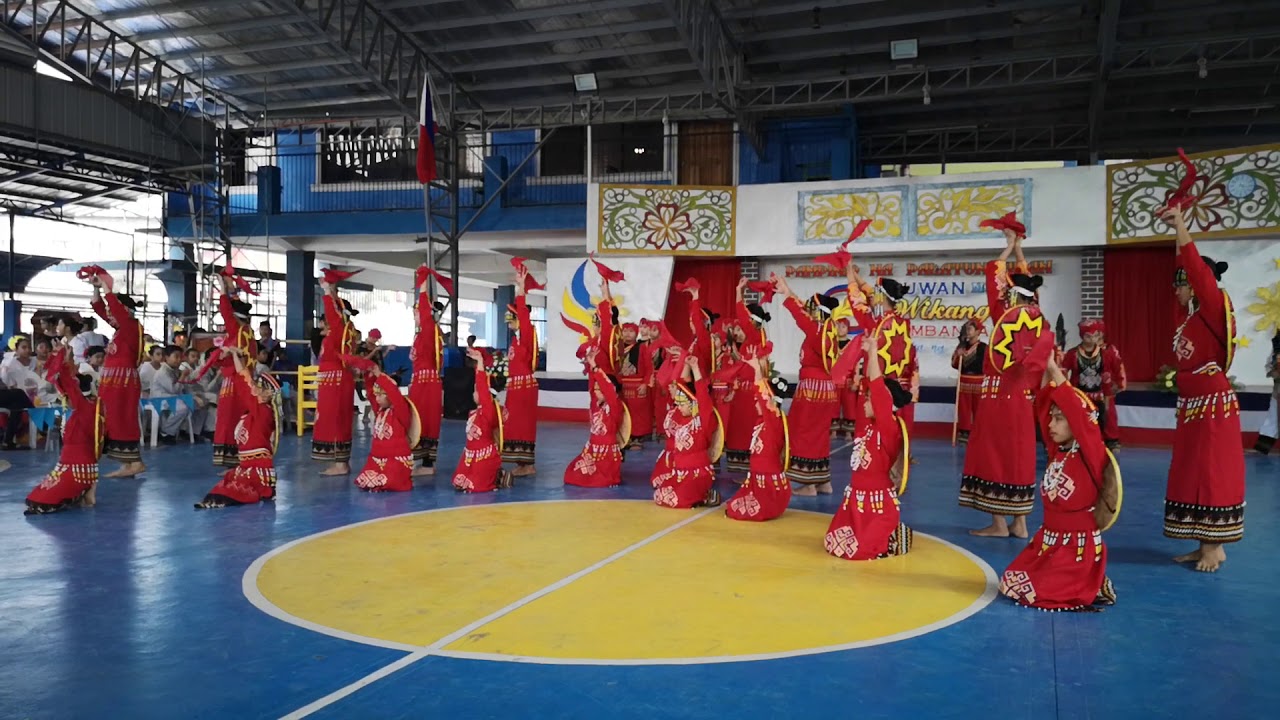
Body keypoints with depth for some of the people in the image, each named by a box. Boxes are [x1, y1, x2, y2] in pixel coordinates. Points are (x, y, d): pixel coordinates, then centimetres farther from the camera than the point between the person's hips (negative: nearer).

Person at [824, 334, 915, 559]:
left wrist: (873, 352, -27)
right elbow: (868, 389, 7)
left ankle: (895, 537, 12)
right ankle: (884, 534, 25)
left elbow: (878, 392, -27)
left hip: (878, 501, -8)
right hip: (856, 498, 8)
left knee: (858, 550, -14)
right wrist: (867, 354, 1)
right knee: (832, 543, 9)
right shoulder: (865, 423, 4)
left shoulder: (889, 428, -17)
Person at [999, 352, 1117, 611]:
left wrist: (1053, 367, -27)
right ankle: (1073, 583, 19)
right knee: (1010, 584, 2)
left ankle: (1090, 588, 8)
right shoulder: (1056, 449, 4)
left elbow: (1077, 411, -28)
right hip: (1047, 540, 8)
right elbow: (1043, 405, 4)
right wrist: (1047, 370, -7)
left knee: (1038, 592, -16)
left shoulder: (1092, 453, -15)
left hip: (1079, 547, -8)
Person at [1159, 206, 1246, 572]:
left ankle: (1215, 547, 3)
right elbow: (1187, 269, 18)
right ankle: (1205, 546, 18)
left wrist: (1181, 226, -18)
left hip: (1212, 402, -9)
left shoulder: (1215, 309, -10)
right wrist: (1177, 230, 14)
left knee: (1212, 472, -4)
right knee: (1191, 473, 10)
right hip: (1191, 403, 9)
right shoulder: (1189, 314, 10)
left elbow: (1198, 269, -21)